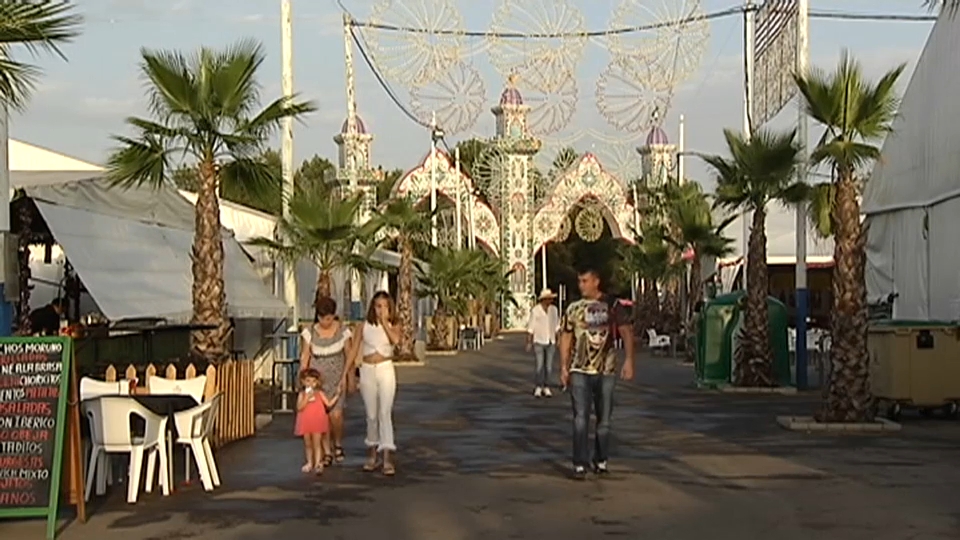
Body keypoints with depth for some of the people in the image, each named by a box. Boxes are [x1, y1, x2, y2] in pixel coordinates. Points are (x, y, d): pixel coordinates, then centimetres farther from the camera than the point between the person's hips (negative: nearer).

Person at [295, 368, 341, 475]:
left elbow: (329, 404, 0)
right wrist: (307, 398, -20)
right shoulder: (302, 394, 1)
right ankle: (309, 463, 24)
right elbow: (299, 407, -12)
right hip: (305, 423, 2)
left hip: (317, 422, -2)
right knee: (307, 443, 11)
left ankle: (318, 463, -9)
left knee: (317, 443, -6)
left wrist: (337, 395, -6)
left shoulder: (319, 393, 2)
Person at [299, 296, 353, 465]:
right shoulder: (309, 332, -3)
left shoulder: (343, 331, -4)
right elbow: (304, 357, 3)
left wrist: (346, 377, -2)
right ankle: (327, 452, 7)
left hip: (336, 378, -1)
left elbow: (349, 356, 3)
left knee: (336, 414, -12)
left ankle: (338, 445, 14)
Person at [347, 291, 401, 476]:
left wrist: (384, 321, -15)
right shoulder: (364, 325, 5)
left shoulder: (393, 326, 2)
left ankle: (387, 458, -13)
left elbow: (395, 339, -21)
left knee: (385, 413, -10)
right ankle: (372, 454, 23)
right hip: (367, 370, 2)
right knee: (371, 414, 8)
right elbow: (354, 350, 6)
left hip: (385, 370, -2)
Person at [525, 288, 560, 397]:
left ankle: (546, 387, 11)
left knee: (549, 366, 1)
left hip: (551, 342, 4)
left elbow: (556, 325, 13)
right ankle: (538, 387, 3)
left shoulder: (554, 309, 5)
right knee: (540, 366, -8)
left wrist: (558, 339, 10)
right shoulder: (535, 310, -7)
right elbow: (530, 328, -5)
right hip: (539, 342, -4)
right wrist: (529, 342, -7)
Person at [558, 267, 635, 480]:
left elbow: (626, 332, -4)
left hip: (606, 371, 0)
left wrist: (628, 360, -15)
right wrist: (564, 366, 2)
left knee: (604, 420, 8)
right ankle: (580, 464, -4)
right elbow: (566, 338, 10)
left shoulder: (612, 306, 0)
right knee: (580, 419, -6)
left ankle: (601, 461, 22)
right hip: (579, 371, 1)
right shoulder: (573, 309, 7)